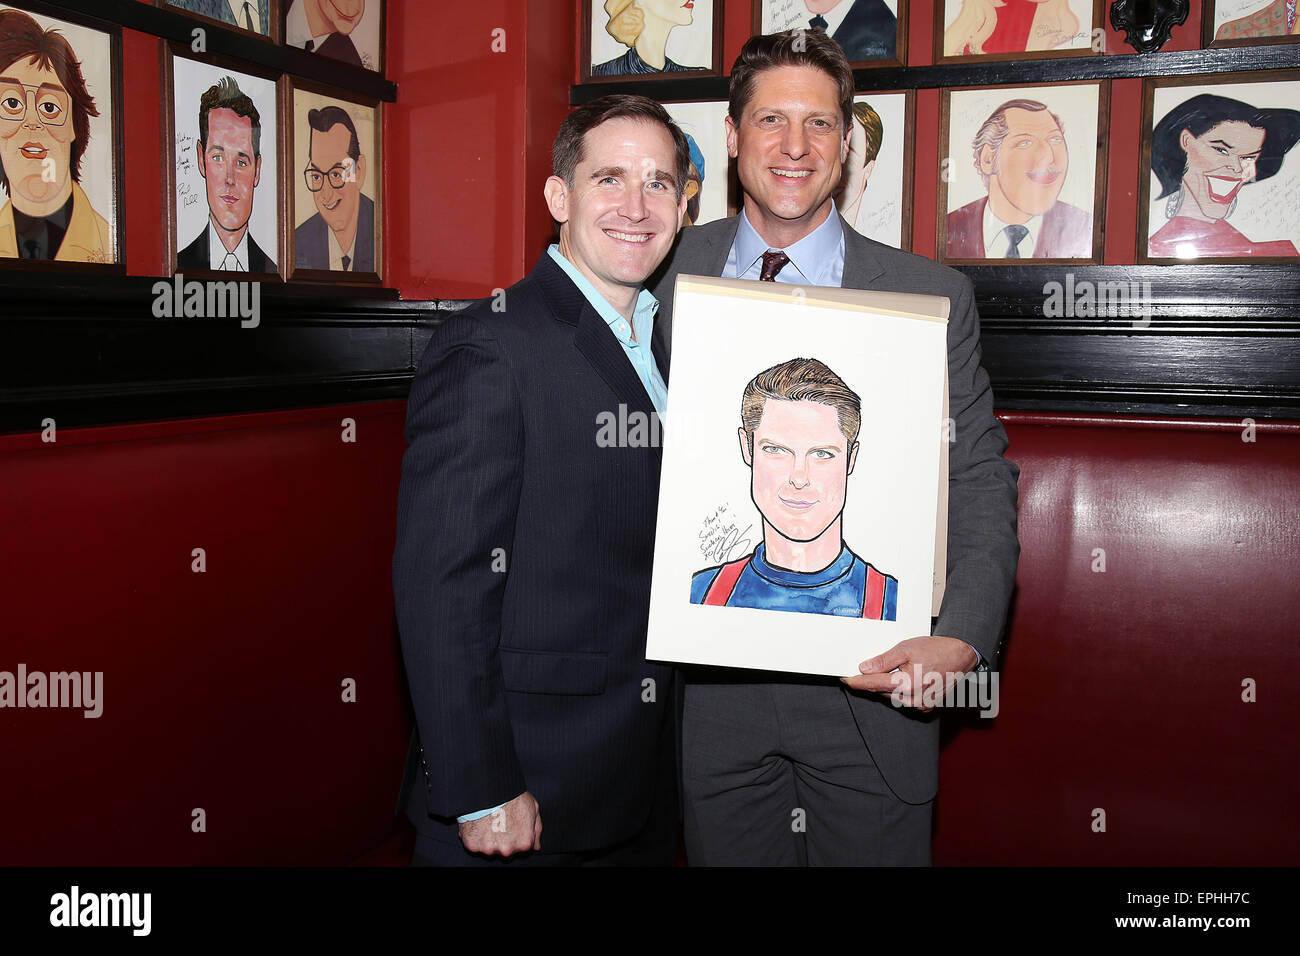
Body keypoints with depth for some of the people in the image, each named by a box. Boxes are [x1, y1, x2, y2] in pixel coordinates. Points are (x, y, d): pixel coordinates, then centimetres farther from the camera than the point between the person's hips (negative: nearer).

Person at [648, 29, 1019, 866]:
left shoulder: (933, 297, -4)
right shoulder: (667, 274, 1)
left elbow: (981, 485, -4)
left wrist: (962, 639, -20)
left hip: (873, 687, -1)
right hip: (711, 683, 2)